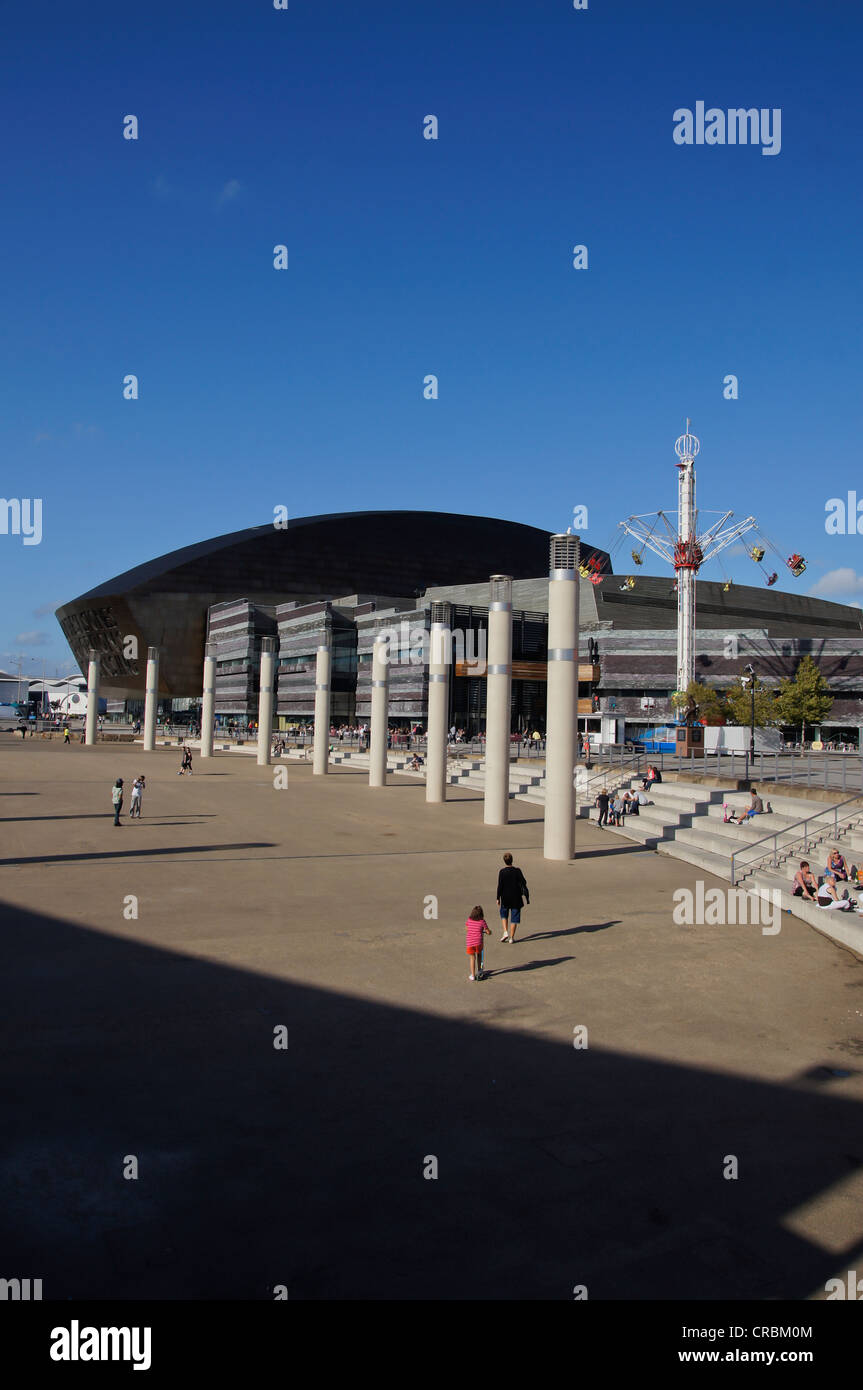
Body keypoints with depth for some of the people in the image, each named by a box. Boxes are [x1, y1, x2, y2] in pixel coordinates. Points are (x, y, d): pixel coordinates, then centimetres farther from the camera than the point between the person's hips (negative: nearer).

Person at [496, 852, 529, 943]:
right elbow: (523, 882, -4)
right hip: (516, 898, 0)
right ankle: (511, 937, 10)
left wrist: (498, 898, -1)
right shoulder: (517, 870, -9)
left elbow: (500, 886, -10)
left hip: (505, 898, 0)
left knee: (504, 914, 21)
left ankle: (505, 932, 5)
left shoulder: (502, 872, -12)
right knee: (514, 918, 9)